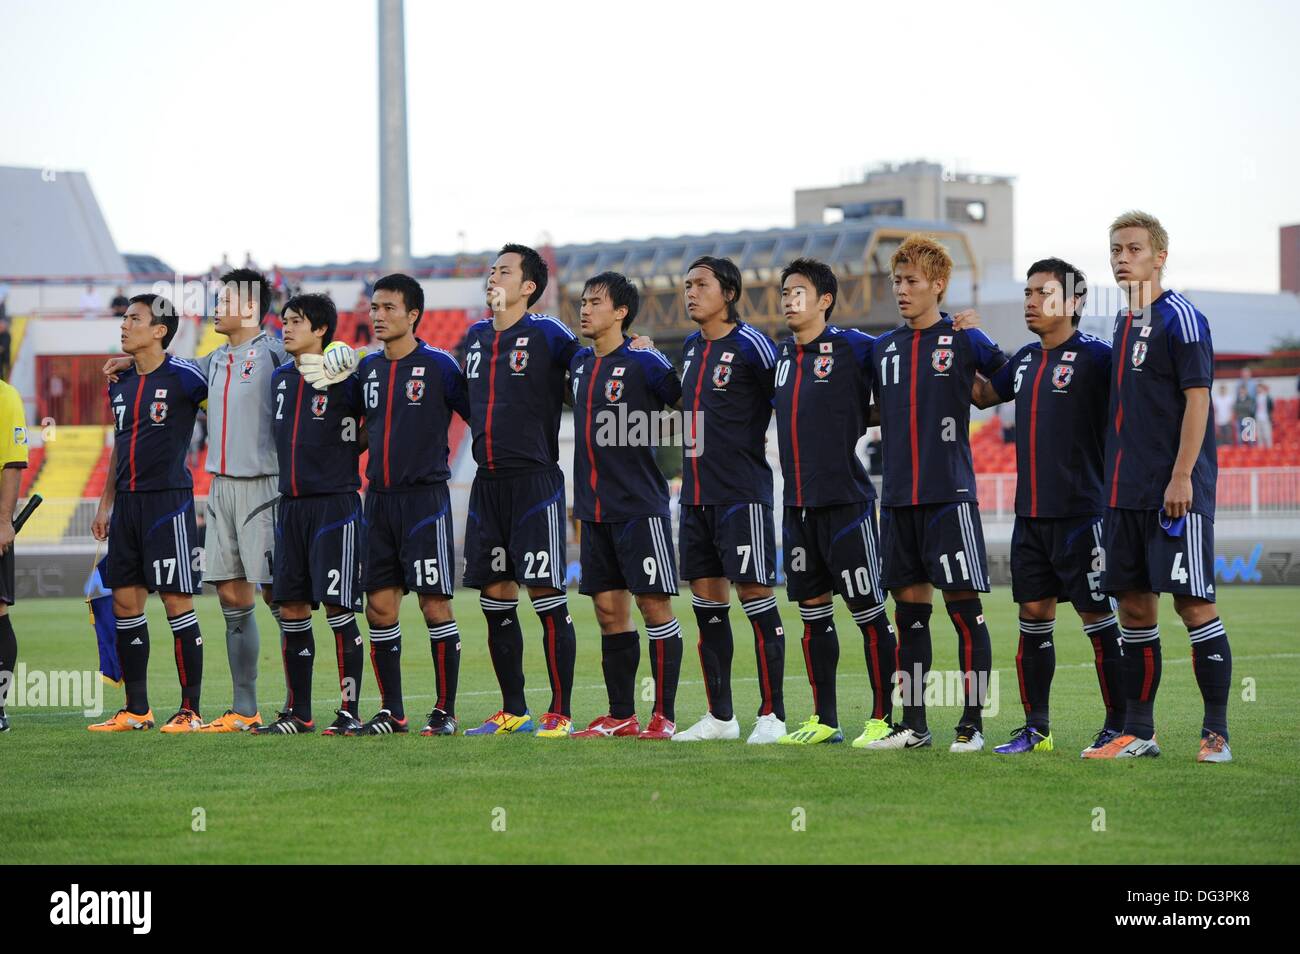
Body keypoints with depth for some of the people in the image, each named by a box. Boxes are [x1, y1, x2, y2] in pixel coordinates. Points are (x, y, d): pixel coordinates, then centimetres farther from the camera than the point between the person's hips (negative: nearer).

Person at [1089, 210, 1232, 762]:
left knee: (1193, 603, -7)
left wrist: (1182, 476, -19)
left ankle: (1216, 732, -3)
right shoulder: (1123, 323, 16)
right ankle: (1137, 733, 14)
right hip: (1126, 491, 8)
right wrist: (1116, 481, 18)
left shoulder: (1179, 317, -8)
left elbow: (1197, 398, -13)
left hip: (1175, 493, -8)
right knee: (1133, 606, 9)